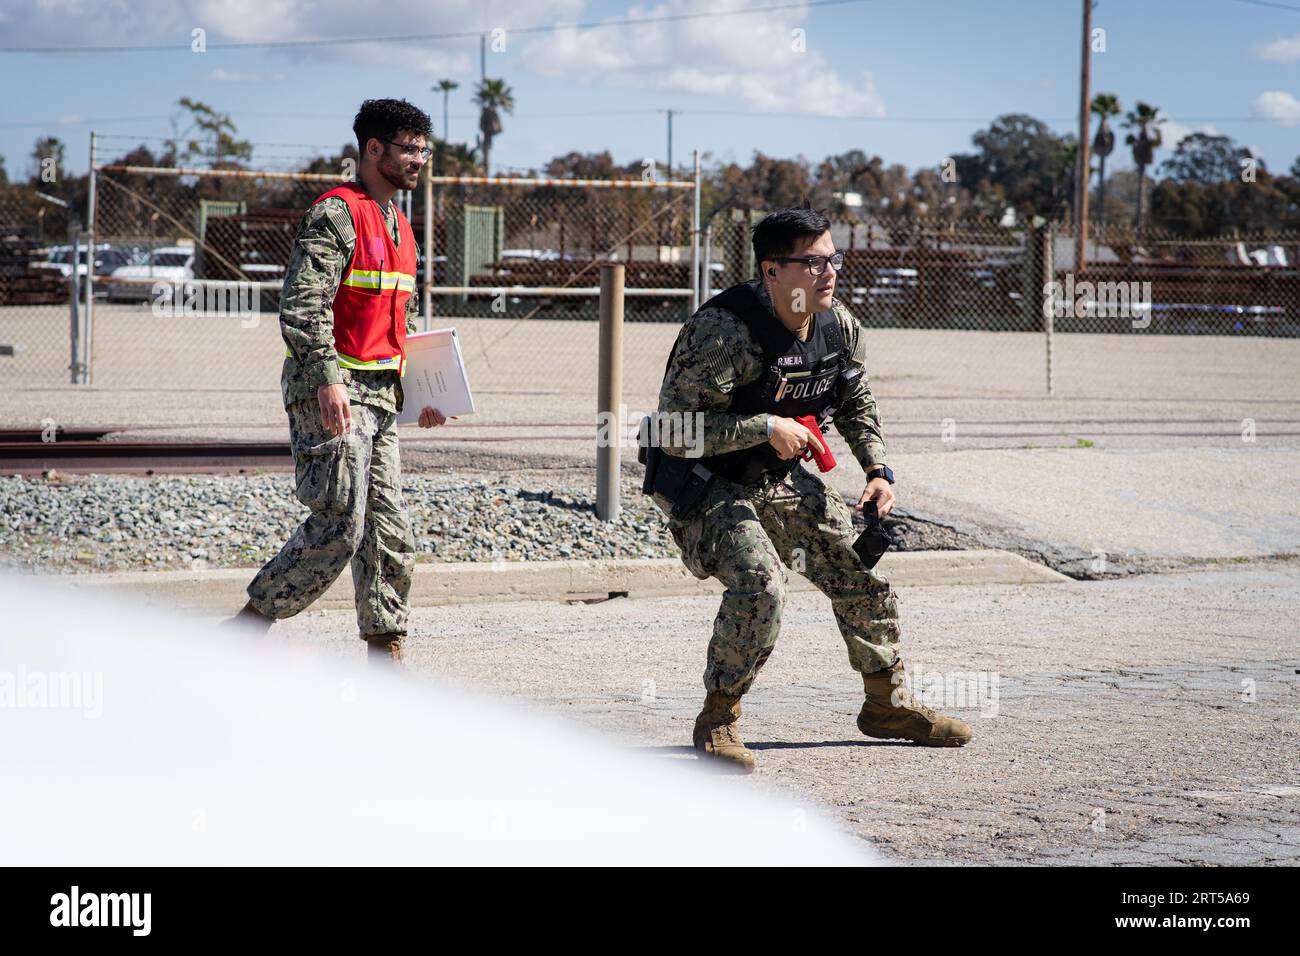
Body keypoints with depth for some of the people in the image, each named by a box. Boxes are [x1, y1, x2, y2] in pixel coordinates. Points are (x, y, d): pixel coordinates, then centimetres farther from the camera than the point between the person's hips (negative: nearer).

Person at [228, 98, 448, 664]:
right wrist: (328, 379, -29)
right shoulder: (336, 214, -11)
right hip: (332, 391, -9)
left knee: (388, 529, 6)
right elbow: (303, 305, -20)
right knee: (339, 526, -12)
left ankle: (385, 654, 10)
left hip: (379, 396, 9)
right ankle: (249, 625, -1)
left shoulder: (399, 226, 19)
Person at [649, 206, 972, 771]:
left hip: (779, 478, 7)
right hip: (702, 484, -7)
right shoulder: (723, 331, -29)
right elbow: (673, 429, -30)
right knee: (758, 582, -28)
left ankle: (888, 703, 25)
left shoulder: (839, 326, -5)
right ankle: (717, 719, -11)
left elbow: (856, 404, 14)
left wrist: (878, 472, -1)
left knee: (861, 566, 6)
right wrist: (766, 428, -32)